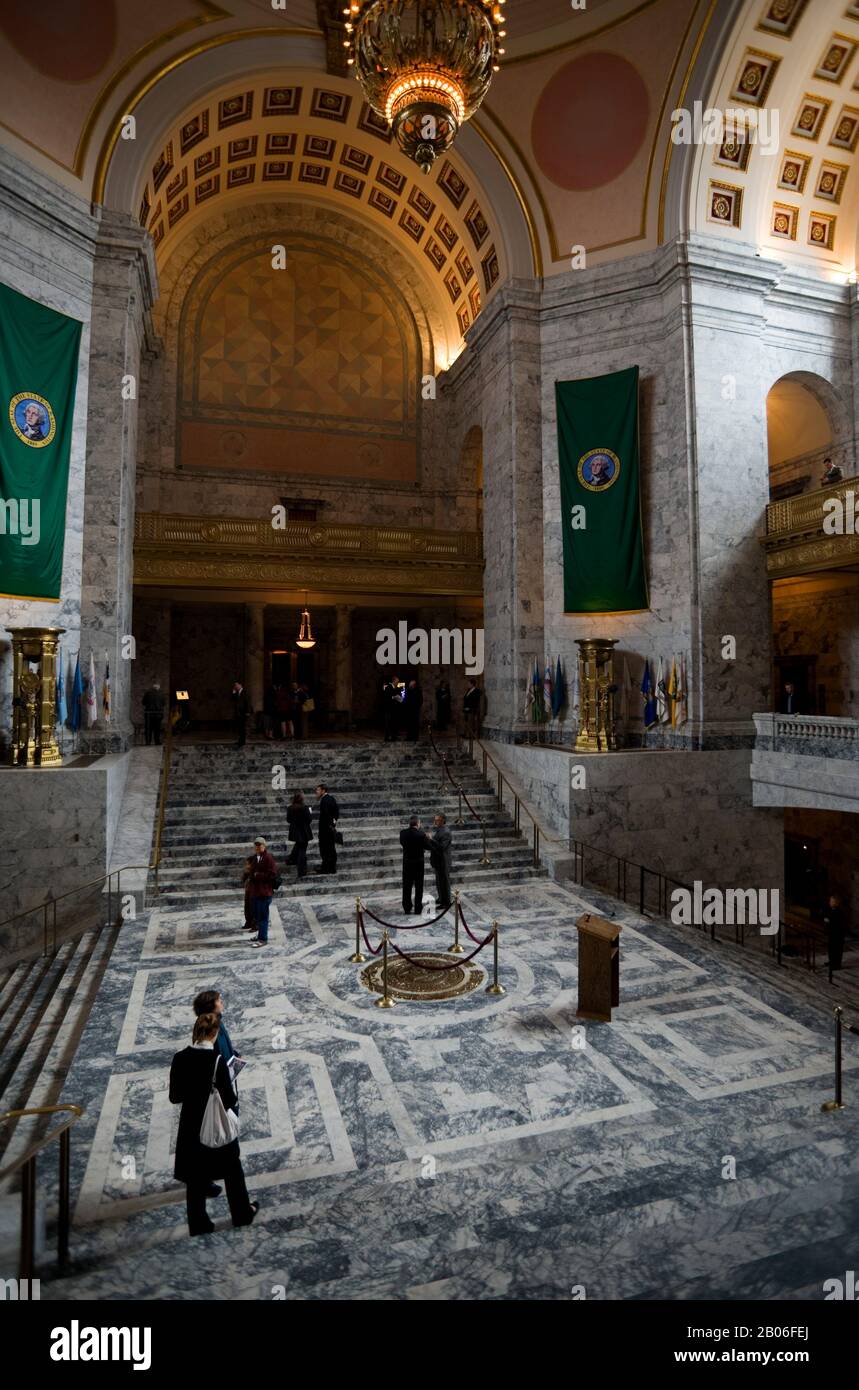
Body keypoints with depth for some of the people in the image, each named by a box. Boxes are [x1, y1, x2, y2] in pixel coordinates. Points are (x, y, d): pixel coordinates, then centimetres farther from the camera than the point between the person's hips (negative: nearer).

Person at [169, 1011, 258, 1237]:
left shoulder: (180, 1059, -12)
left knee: (195, 1178, 21)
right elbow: (229, 1100, -20)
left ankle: (199, 1226, 33)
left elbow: (174, 1097, -2)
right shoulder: (217, 1060, -25)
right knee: (232, 1170, 22)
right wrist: (231, 1082, -2)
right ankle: (242, 1213, 40)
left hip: (191, 1126, 3)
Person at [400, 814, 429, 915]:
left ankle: (407, 909, 18)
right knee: (419, 887, 10)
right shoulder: (421, 834, -18)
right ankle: (417, 909, 14)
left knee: (407, 887, 12)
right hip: (418, 863, -3)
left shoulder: (403, 833, -6)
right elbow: (428, 847, -8)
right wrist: (428, 838, 14)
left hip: (406, 862, 3)